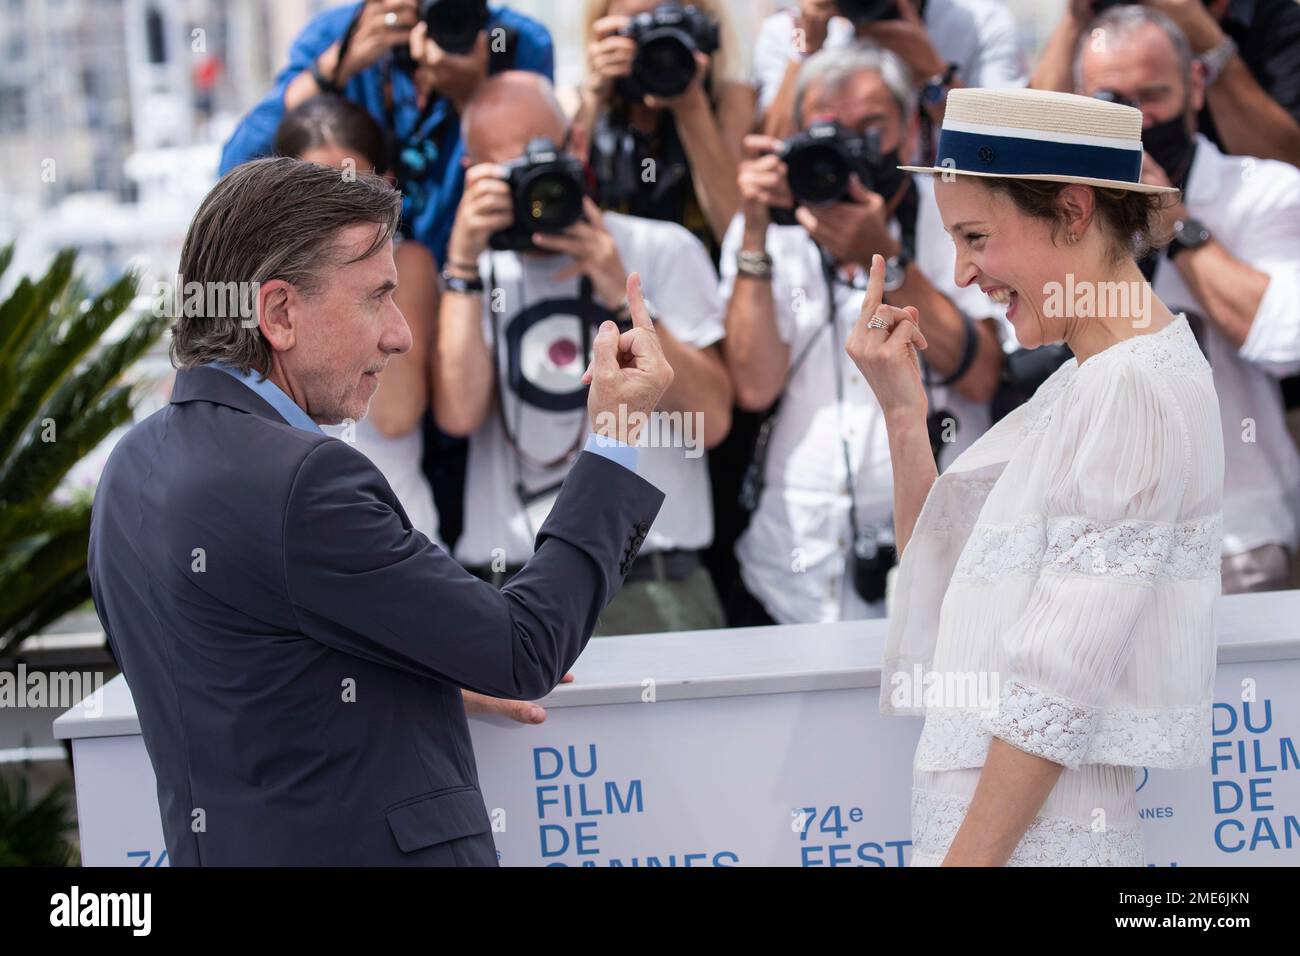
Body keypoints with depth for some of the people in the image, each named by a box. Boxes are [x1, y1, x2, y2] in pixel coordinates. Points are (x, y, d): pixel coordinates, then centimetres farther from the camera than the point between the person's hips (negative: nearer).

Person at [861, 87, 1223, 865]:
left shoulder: (1139, 387, -16)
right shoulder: (1086, 382, 13)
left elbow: (1060, 689, -20)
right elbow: (944, 577, 14)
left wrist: (965, 856, -19)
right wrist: (903, 411, 5)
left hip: (1037, 832, -9)